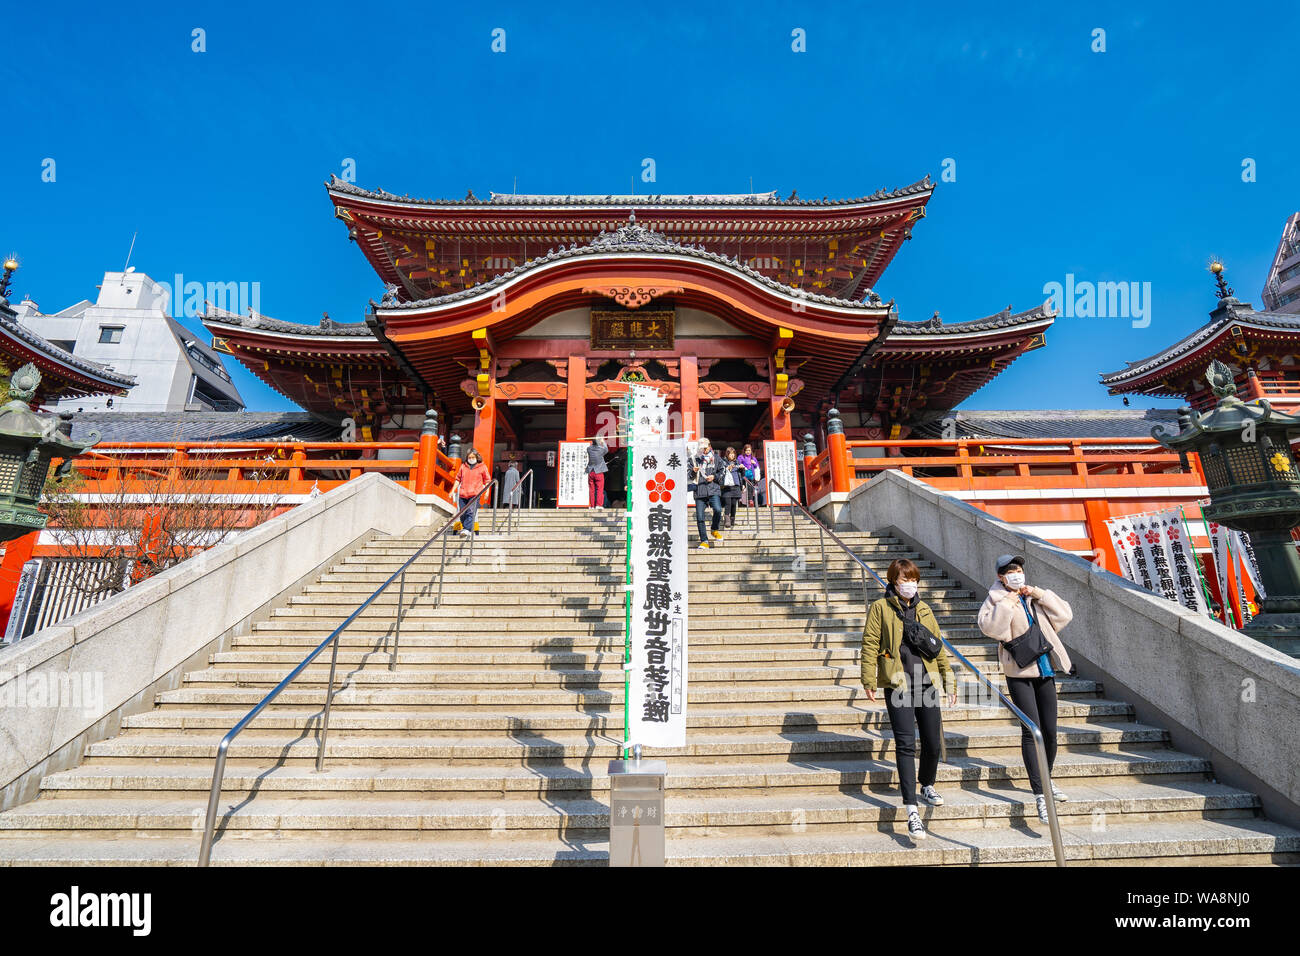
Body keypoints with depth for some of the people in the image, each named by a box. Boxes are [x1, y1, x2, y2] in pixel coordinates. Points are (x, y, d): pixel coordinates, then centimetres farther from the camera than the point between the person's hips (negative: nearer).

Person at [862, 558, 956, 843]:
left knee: (933, 742, 11)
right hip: (897, 683, -4)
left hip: (926, 682, 5)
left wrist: (949, 679, 17)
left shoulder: (924, 609, 12)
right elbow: (870, 644, -3)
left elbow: (938, 645, 18)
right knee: (906, 744, -7)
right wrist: (868, 680, -8)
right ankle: (911, 810, -3)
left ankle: (927, 786, 40)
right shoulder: (880, 608, -2)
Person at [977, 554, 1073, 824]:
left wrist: (1040, 594, -4)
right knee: (1032, 730, -10)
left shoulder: (1034, 597, 13)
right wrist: (1008, 602, -21)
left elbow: (1064, 615, 5)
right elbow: (988, 626, -20)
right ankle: (1040, 794, -6)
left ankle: (1046, 779, 33)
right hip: (1019, 672, -5)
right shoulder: (996, 598, -4)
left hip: (1044, 669, 5)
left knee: (1050, 731, 10)